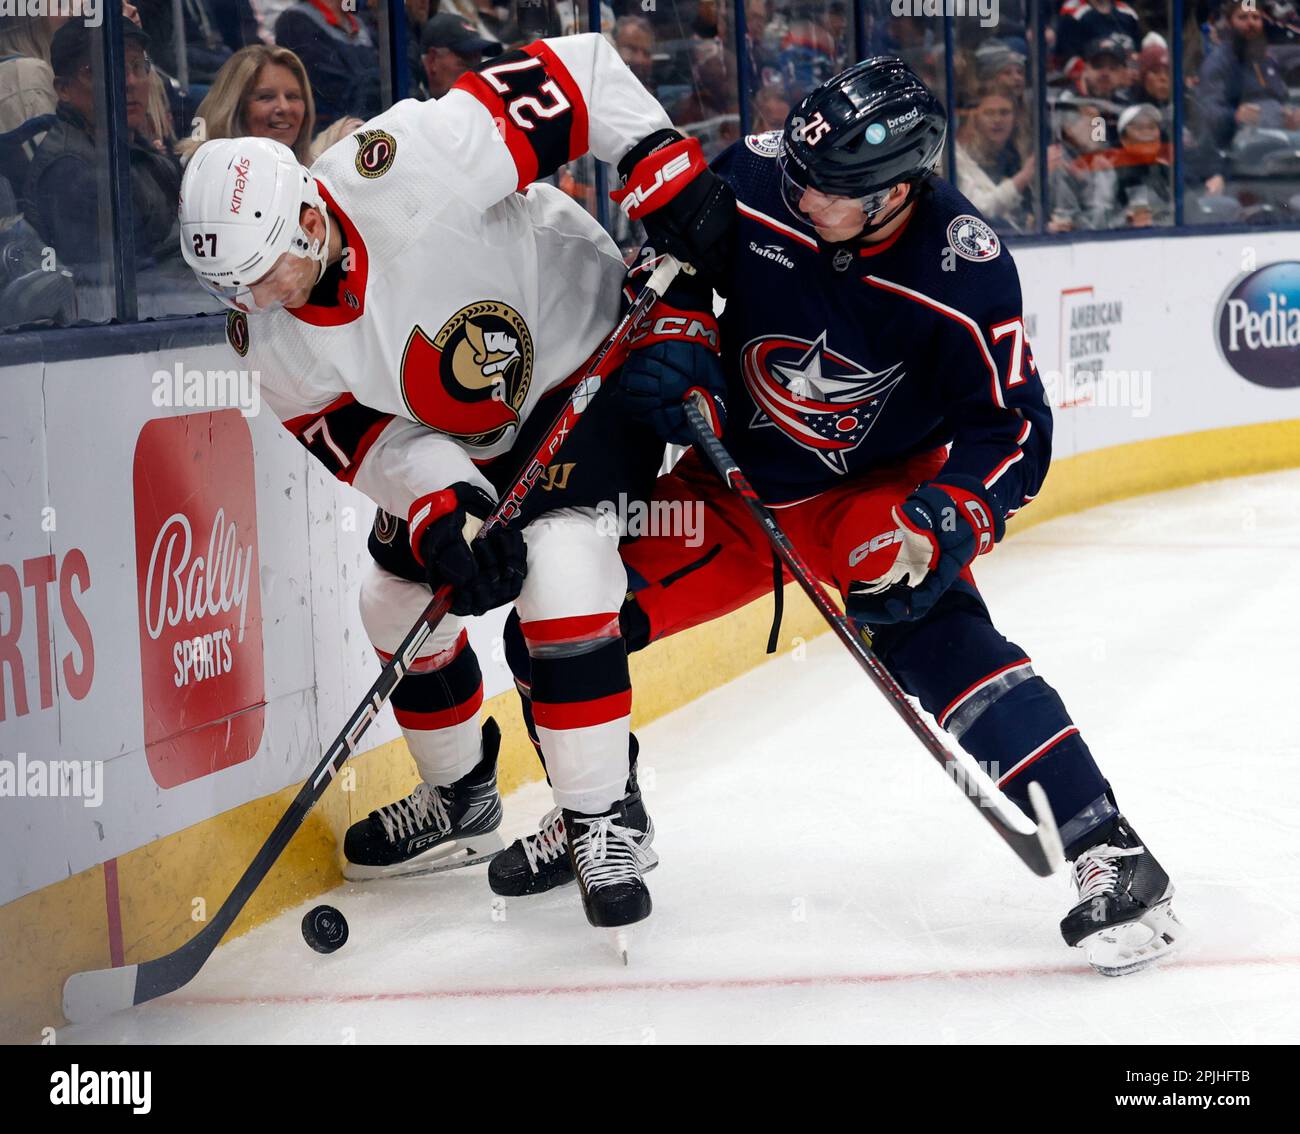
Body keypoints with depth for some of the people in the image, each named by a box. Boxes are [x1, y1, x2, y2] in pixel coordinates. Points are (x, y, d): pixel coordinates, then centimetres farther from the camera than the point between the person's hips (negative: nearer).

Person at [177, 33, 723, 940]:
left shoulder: (411, 168, -36)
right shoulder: (268, 332, -16)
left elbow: (580, 72, -31)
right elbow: (366, 435, -10)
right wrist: (439, 509, -27)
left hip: (592, 357, -7)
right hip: (459, 441, 7)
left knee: (559, 571, -24)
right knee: (404, 599, 9)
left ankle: (602, 822, -14)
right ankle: (461, 801, 35)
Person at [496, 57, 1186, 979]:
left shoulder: (965, 272, -27)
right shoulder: (757, 181, -19)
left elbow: (1012, 434, -20)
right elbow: (678, 255, 3)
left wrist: (933, 531, -32)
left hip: (879, 489, -4)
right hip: (739, 478, 4)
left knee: (938, 643, -29)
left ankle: (1110, 856, -25)